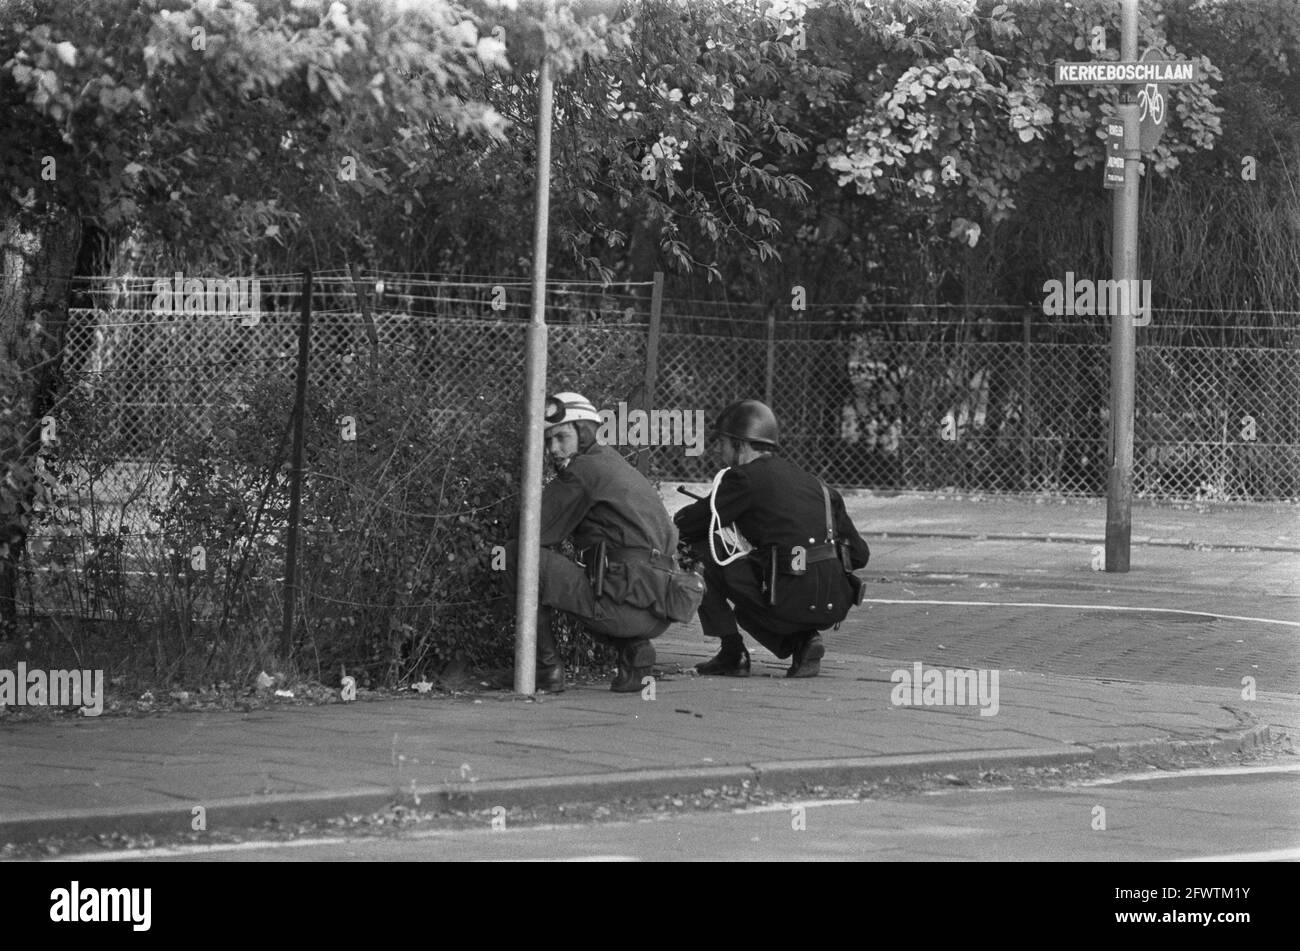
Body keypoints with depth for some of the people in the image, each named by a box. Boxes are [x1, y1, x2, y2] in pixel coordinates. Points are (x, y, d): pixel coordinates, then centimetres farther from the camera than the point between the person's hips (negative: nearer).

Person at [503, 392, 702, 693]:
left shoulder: (583, 470, -4)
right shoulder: (612, 461, 24)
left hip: (627, 598, -9)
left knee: (519, 557, -6)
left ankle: (545, 669, -3)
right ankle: (635, 648, 12)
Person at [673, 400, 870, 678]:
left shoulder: (744, 477, 1)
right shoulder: (811, 481, 21)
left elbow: (684, 526, 2)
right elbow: (860, 554, 18)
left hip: (791, 601, -8)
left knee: (702, 551, 8)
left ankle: (732, 653, 6)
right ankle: (803, 641, 11)